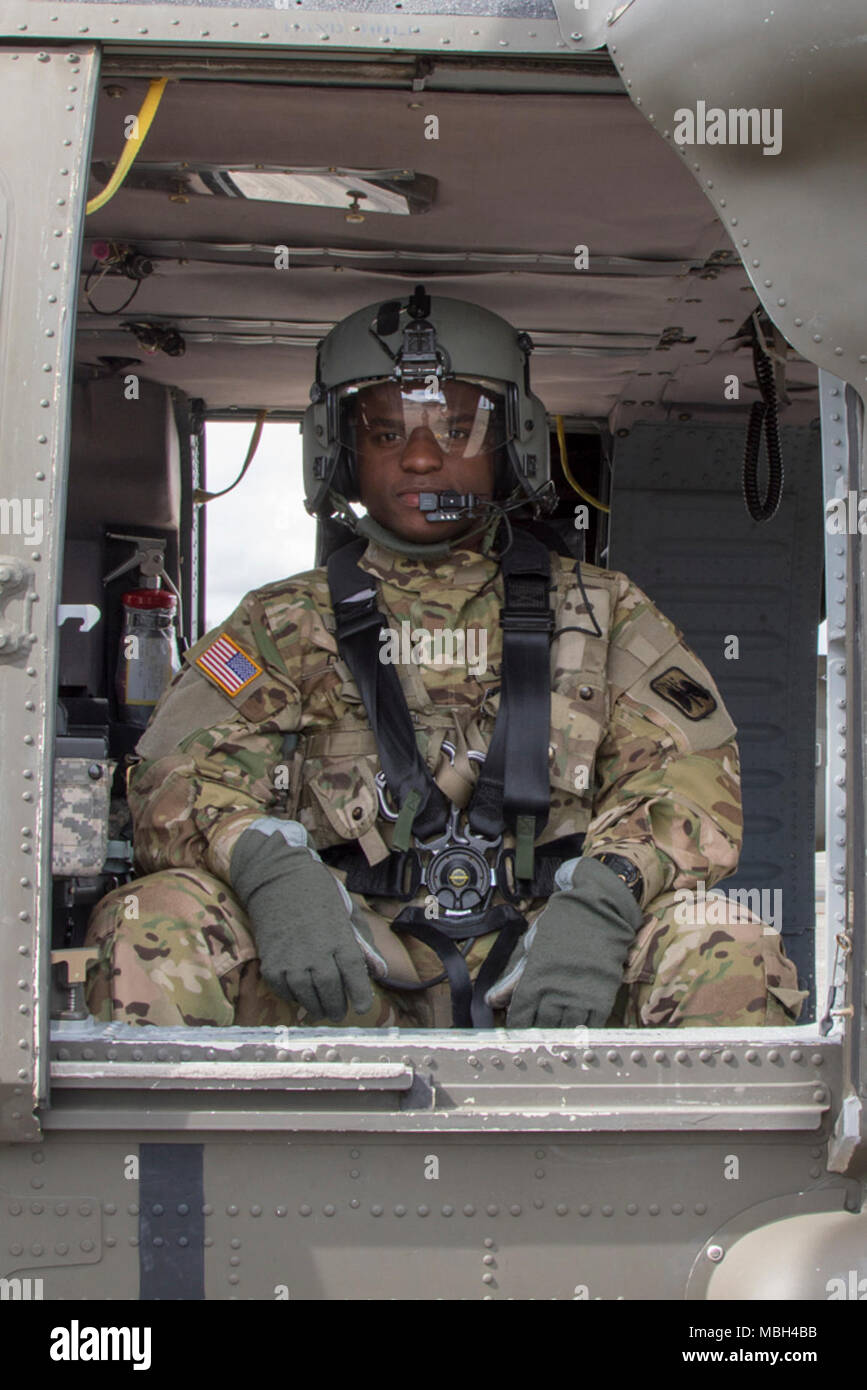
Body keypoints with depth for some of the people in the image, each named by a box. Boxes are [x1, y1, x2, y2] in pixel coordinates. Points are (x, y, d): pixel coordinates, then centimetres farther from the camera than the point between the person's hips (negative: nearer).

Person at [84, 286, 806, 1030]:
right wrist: (268, 866, -21)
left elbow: (689, 769, 5)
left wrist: (602, 898, -17)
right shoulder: (283, 626, 19)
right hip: (344, 993, 0)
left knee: (728, 952, -30)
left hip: (547, 988, 0)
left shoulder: (602, 613, 19)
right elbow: (185, 772, 4)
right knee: (151, 926, -28)